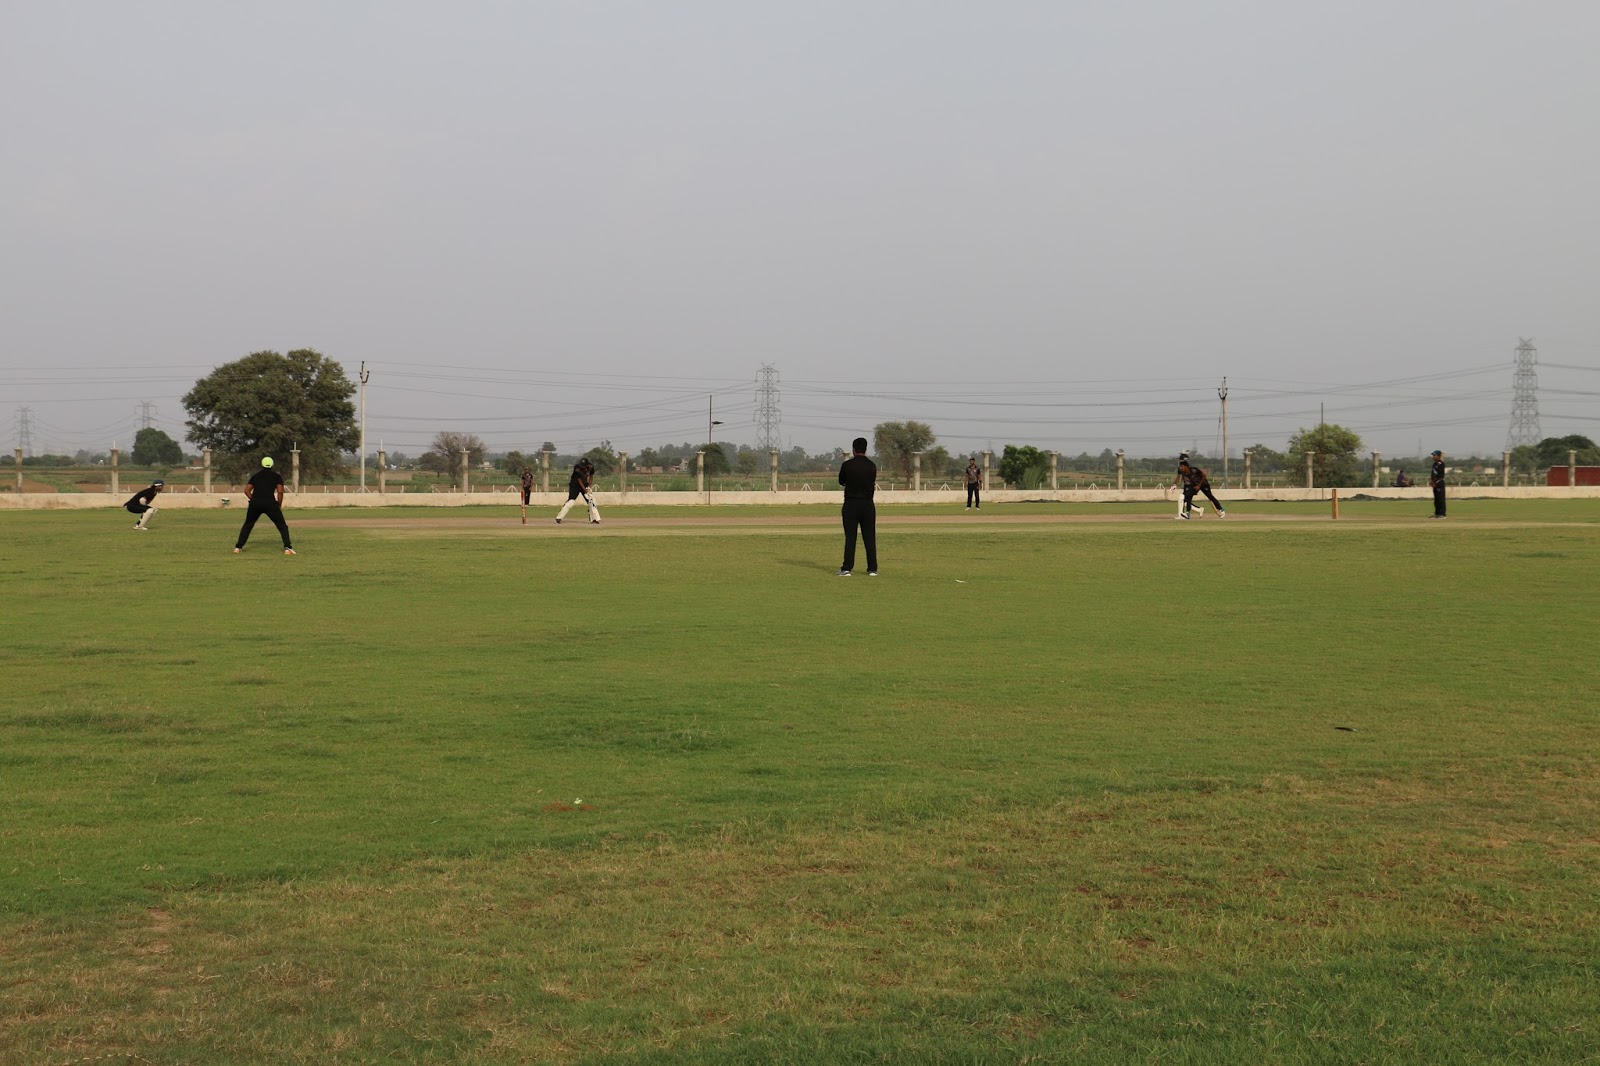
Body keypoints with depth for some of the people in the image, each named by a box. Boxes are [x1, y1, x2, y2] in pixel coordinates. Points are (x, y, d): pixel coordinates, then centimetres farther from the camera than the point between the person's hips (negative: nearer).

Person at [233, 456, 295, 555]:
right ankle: (287, 547, -7)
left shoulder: (256, 475, 21)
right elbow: (280, 492, -1)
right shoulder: (276, 476, 12)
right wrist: (279, 506, 9)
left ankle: (238, 547, 16)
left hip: (255, 503, 3)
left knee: (247, 525, 21)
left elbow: (247, 490, 13)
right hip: (270, 502, -3)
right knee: (282, 525, 6)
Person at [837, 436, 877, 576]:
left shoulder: (847, 465, -7)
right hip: (867, 504, 2)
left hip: (851, 504, -2)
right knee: (870, 538, 6)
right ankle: (872, 569, 7)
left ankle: (847, 569, -2)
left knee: (850, 537, 1)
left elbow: (841, 481, 8)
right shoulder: (872, 466, 0)